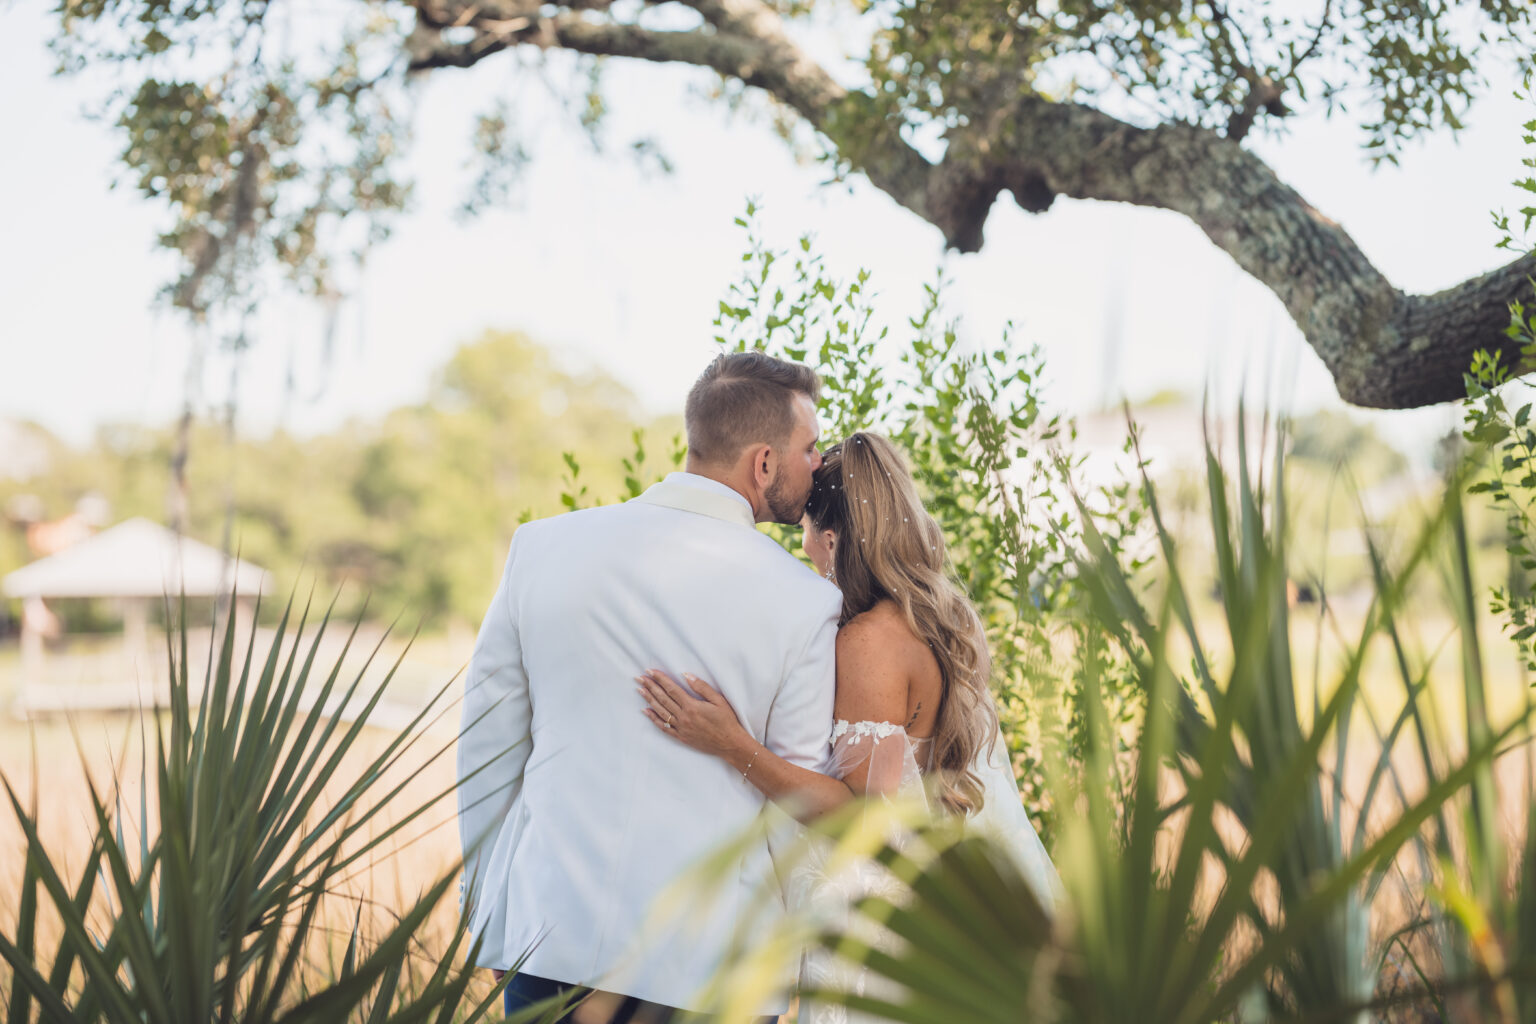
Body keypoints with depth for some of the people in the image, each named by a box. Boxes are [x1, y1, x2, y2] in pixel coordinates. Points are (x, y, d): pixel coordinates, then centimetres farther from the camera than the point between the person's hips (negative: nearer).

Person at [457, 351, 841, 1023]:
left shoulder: (541, 546, -1)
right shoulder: (805, 604, -10)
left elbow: (487, 746, 5)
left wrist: (486, 911, 17)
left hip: (548, 940, 3)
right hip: (711, 965, -2)